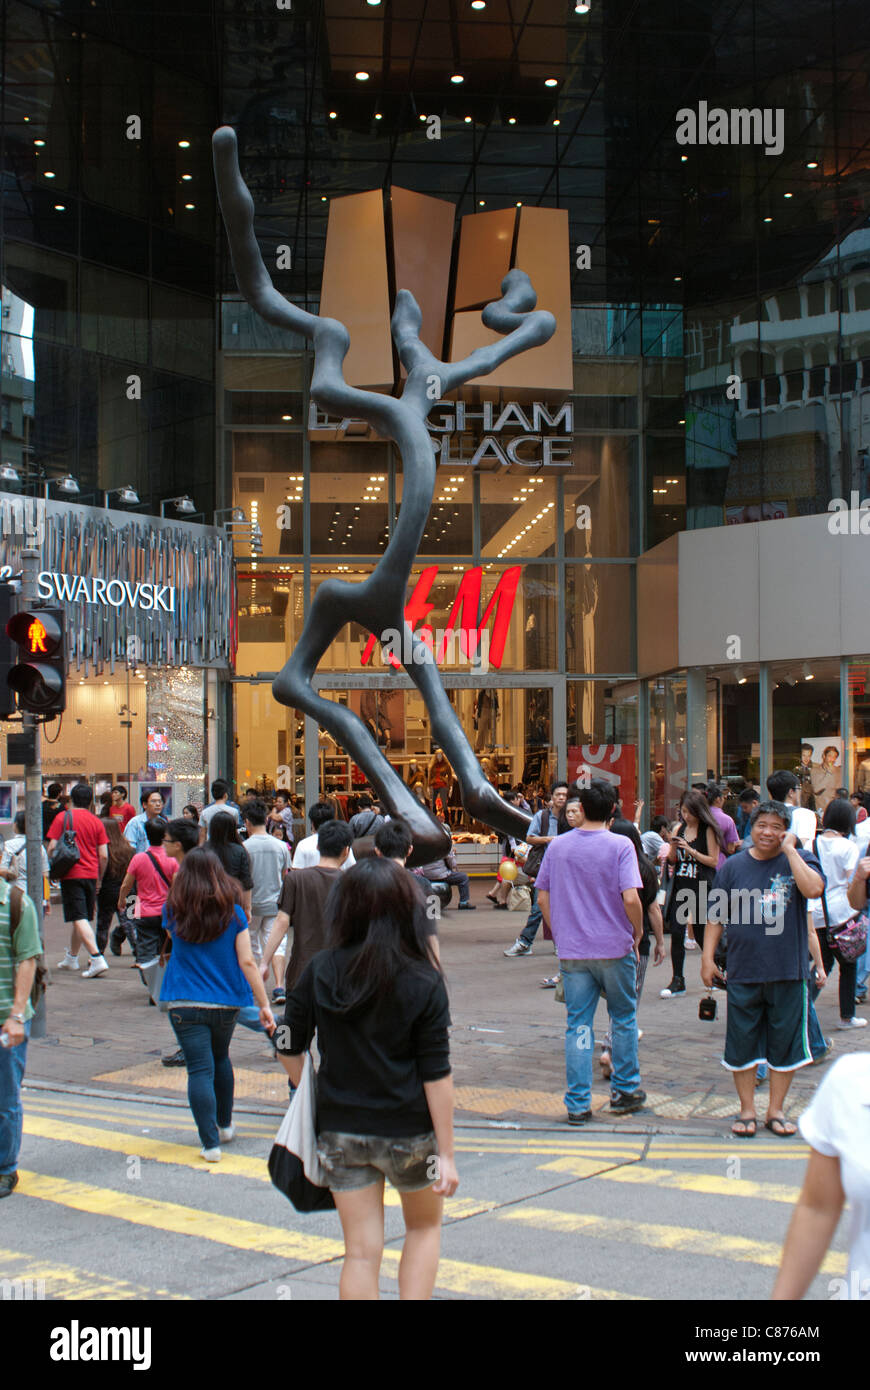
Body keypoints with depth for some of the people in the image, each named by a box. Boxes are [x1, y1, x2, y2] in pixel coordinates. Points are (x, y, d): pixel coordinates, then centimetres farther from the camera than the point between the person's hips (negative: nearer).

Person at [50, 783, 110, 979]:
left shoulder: (62, 818, -4)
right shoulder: (96, 821, 4)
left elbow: (52, 847, -8)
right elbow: (104, 855, 2)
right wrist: (99, 878, 15)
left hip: (71, 874, -4)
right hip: (91, 874, 4)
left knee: (79, 918, -9)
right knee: (81, 917, 17)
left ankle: (97, 959, -23)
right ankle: (71, 958, 32)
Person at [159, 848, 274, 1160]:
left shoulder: (174, 911, -4)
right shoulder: (233, 913, -4)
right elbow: (247, 962, -5)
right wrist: (264, 1005, -2)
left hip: (184, 1003, -2)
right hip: (226, 1002, 2)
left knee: (200, 1070, -4)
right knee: (221, 1059, 24)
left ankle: (210, 1143, -8)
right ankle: (225, 1125, 37)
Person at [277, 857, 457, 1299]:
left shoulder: (320, 972, -6)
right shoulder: (423, 982, -13)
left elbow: (289, 1050, 0)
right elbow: (436, 1075, -12)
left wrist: (312, 1099, 16)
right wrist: (446, 1153, -7)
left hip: (341, 1131, 2)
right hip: (407, 1131, -2)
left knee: (361, 1253, 10)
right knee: (424, 1227, 23)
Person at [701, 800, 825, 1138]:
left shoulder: (800, 859, 2)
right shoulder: (734, 866, 4)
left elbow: (813, 889, -20)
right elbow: (716, 915, 7)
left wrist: (789, 850, -15)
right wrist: (707, 958, 2)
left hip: (789, 971, -1)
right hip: (743, 971, 1)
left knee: (784, 1043, 8)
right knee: (742, 1043, 6)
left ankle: (776, 1110, 22)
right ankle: (747, 1110, 20)